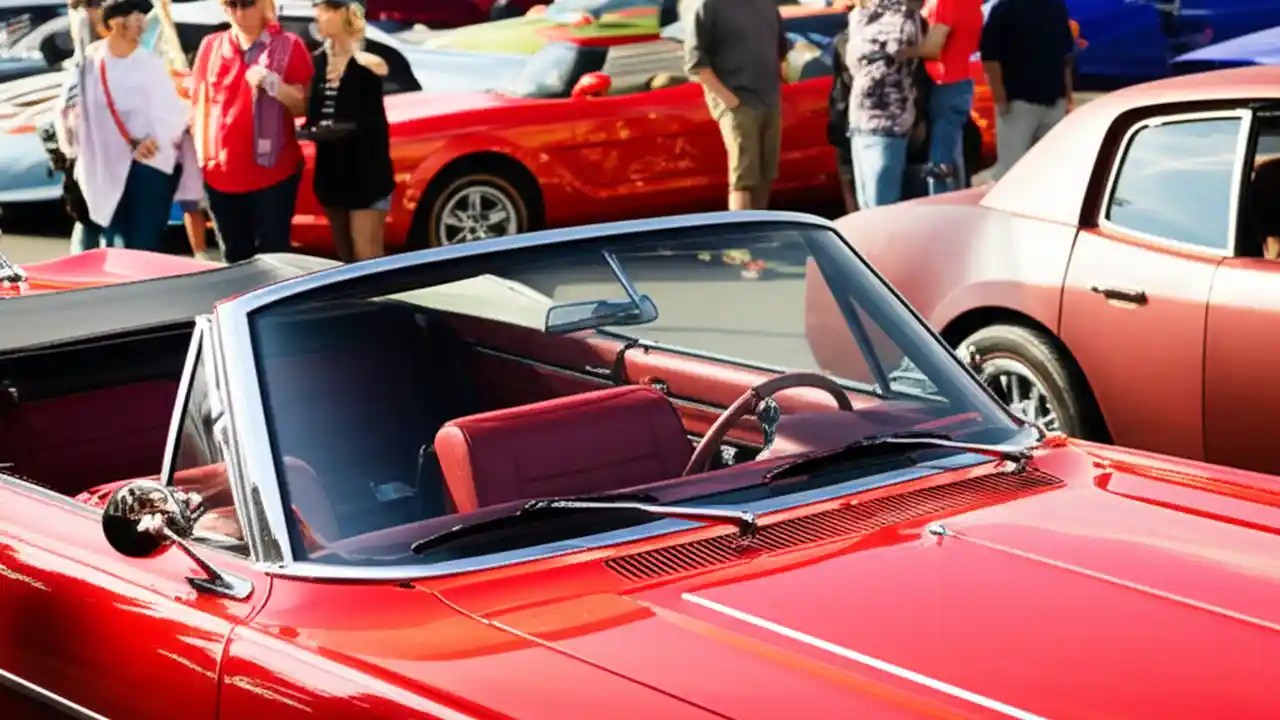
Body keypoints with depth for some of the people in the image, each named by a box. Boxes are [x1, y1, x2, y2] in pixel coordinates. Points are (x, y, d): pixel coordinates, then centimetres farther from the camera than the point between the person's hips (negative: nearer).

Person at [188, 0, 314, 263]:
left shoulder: (289, 46, -1)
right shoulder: (210, 46, 9)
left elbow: (303, 106, -3)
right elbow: (200, 106, 12)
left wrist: (273, 84, -20)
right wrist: (201, 158, 7)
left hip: (273, 173, -3)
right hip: (221, 175, 4)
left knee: (272, 254, -7)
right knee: (234, 256, 9)